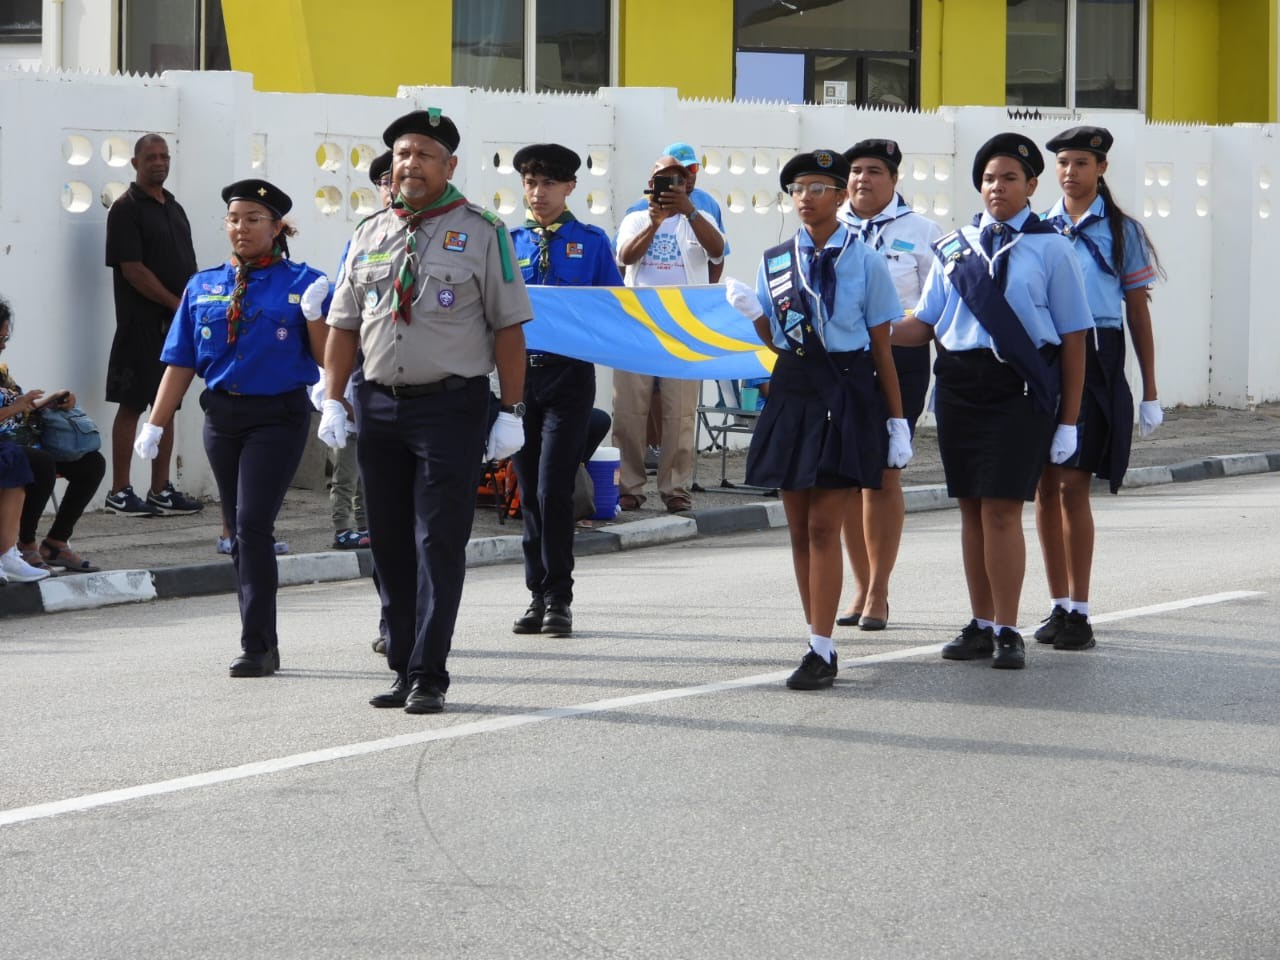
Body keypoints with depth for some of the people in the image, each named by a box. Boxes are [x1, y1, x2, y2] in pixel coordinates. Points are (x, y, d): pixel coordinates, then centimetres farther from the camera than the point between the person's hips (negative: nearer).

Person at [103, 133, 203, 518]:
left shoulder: (174, 209, 17)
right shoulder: (126, 209, -7)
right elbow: (132, 269, -14)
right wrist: (176, 303, -14)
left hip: (177, 323, 8)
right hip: (141, 324, -7)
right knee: (132, 405, -5)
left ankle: (161, 491, 14)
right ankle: (120, 493, -2)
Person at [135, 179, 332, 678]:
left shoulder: (302, 283, -1)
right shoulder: (203, 287, 10)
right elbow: (181, 363, 11)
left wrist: (313, 314, -20)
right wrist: (155, 425, 6)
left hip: (278, 416, -5)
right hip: (222, 415, 5)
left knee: (253, 525, -14)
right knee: (240, 531, 9)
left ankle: (256, 647, -10)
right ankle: (265, 643, 18)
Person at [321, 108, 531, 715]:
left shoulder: (481, 232, -1)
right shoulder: (369, 235, 12)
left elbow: (509, 327, -3)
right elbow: (344, 324, 15)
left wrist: (511, 413, -8)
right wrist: (333, 401, 6)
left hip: (451, 405, -5)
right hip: (379, 404, 5)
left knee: (439, 544, -6)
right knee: (390, 545, 8)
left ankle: (429, 676, -2)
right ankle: (402, 668, 17)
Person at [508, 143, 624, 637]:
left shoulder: (591, 242, 5)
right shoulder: (509, 243, 11)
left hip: (569, 374, -3)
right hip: (519, 372, 3)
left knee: (553, 490, -11)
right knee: (529, 493, 7)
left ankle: (559, 599, -2)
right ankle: (538, 596, 16)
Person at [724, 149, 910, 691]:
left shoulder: (865, 262, -2)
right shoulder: (775, 261, 9)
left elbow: (881, 348, 1)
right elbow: (776, 342, 14)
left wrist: (897, 423, 1)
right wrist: (753, 314, -7)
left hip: (846, 395, -5)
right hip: (792, 393, 5)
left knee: (823, 526, -9)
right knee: (799, 529, 7)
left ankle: (821, 651, -7)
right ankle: (819, 644, 15)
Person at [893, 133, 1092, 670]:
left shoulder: (1050, 249, 2)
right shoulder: (954, 247, 12)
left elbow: (1073, 339, 2)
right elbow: (925, 324, 11)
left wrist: (1068, 421, -2)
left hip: (1019, 389, -4)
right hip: (959, 385, 4)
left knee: (1002, 509, -9)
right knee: (971, 507, 9)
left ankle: (1007, 631, 0)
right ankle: (981, 625, 20)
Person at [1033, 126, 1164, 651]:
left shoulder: (1121, 231, 4)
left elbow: (1138, 312, 4)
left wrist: (1150, 393, 2)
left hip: (1095, 360, -4)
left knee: (1073, 485, -11)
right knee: (1045, 486, 5)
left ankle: (1079, 612, -6)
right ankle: (1058, 605, 14)